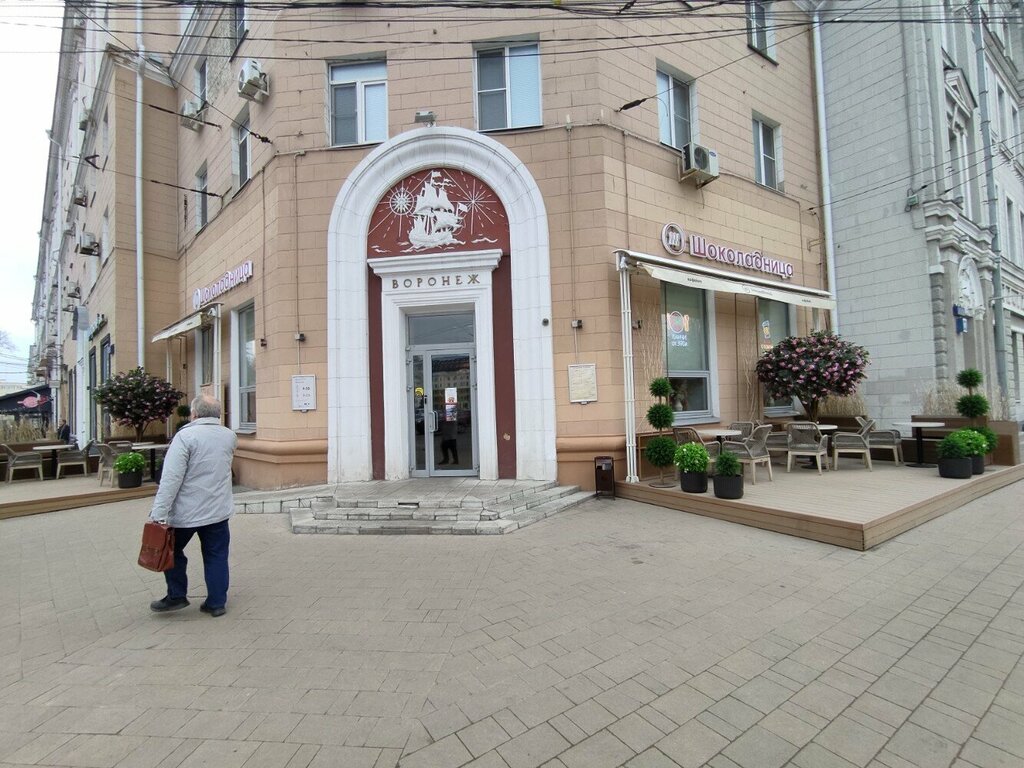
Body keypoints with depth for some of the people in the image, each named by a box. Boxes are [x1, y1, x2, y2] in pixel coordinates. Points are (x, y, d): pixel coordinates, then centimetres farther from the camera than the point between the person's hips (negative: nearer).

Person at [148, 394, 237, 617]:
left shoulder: (186, 436, -14)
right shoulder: (229, 436, 3)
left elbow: (171, 478, -19)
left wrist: (158, 513, -17)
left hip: (185, 512, -4)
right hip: (218, 511, 4)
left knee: (172, 551, 20)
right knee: (216, 556, 12)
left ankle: (176, 596, 26)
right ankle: (217, 602, 17)